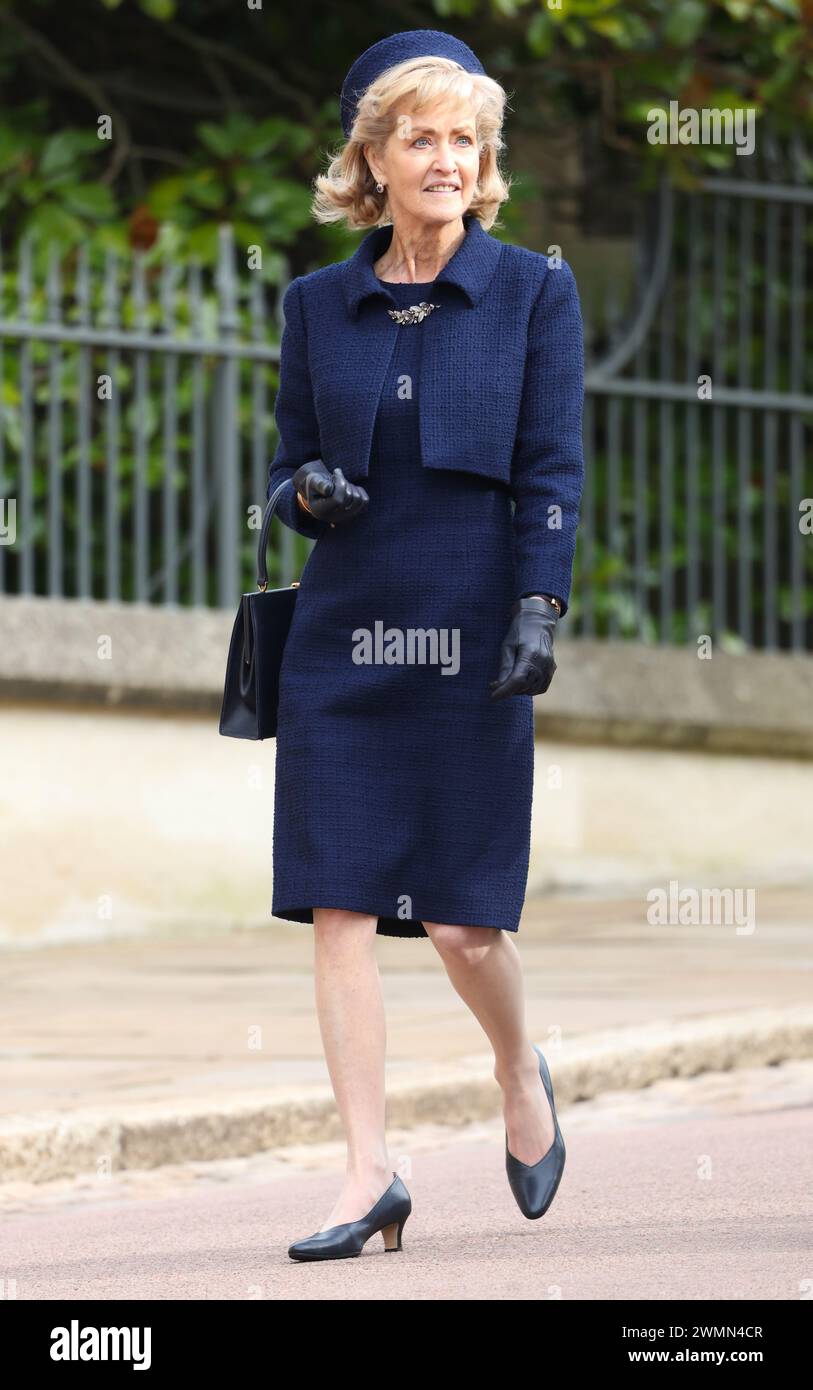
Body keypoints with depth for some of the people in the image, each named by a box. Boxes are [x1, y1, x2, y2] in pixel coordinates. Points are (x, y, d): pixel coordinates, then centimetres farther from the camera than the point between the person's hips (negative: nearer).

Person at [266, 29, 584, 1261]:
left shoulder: (533, 293, 2)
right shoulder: (319, 304, 9)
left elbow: (553, 470, -1)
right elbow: (290, 466, 14)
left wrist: (540, 611, -12)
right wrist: (307, 490, -9)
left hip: (469, 640, -3)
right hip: (341, 639, 3)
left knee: (462, 920, -2)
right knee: (339, 908, -4)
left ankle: (522, 1076, 29)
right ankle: (371, 1180, -1)